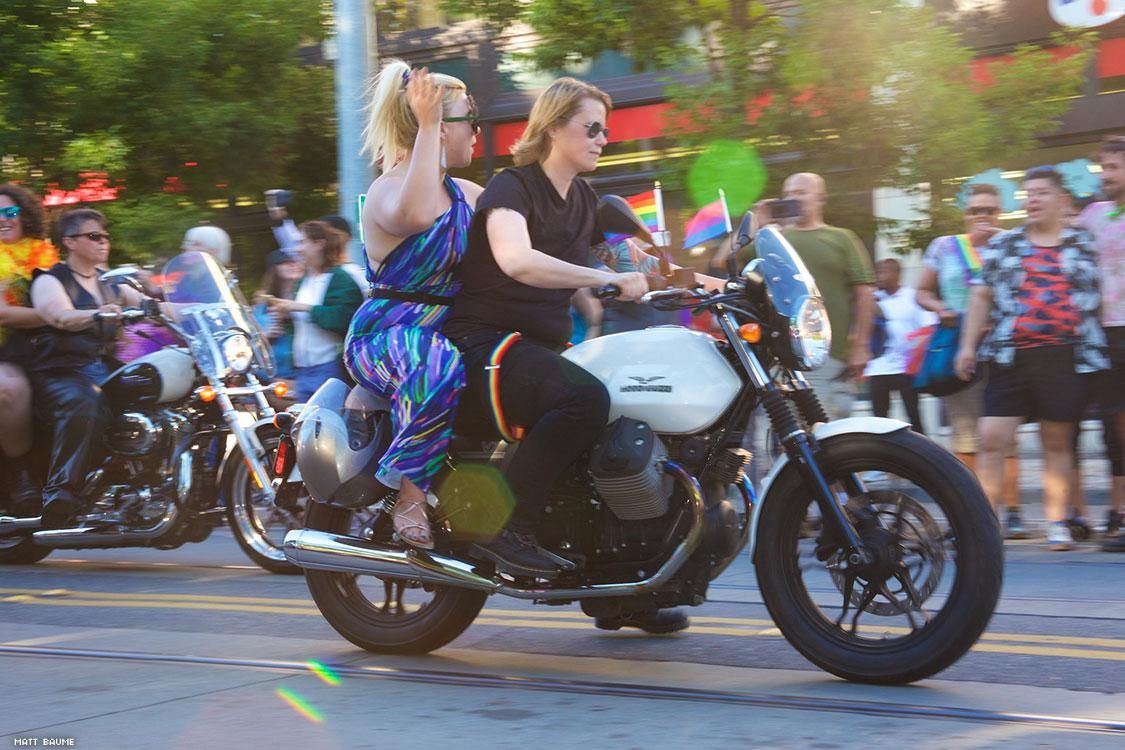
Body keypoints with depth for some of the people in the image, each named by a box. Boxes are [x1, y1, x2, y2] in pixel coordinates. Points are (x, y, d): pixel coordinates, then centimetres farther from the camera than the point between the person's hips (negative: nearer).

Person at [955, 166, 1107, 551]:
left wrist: (1098, 351, 2)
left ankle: (1056, 521, 12)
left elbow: (1103, 296, 10)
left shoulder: (1085, 244, 9)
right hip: (1011, 357, 1)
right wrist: (968, 345, 5)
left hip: (1066, 357, -1)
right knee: (991, 439, -7)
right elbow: (982, 296, 12)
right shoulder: (1002, 245, 12)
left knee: (1058, 442, 5)